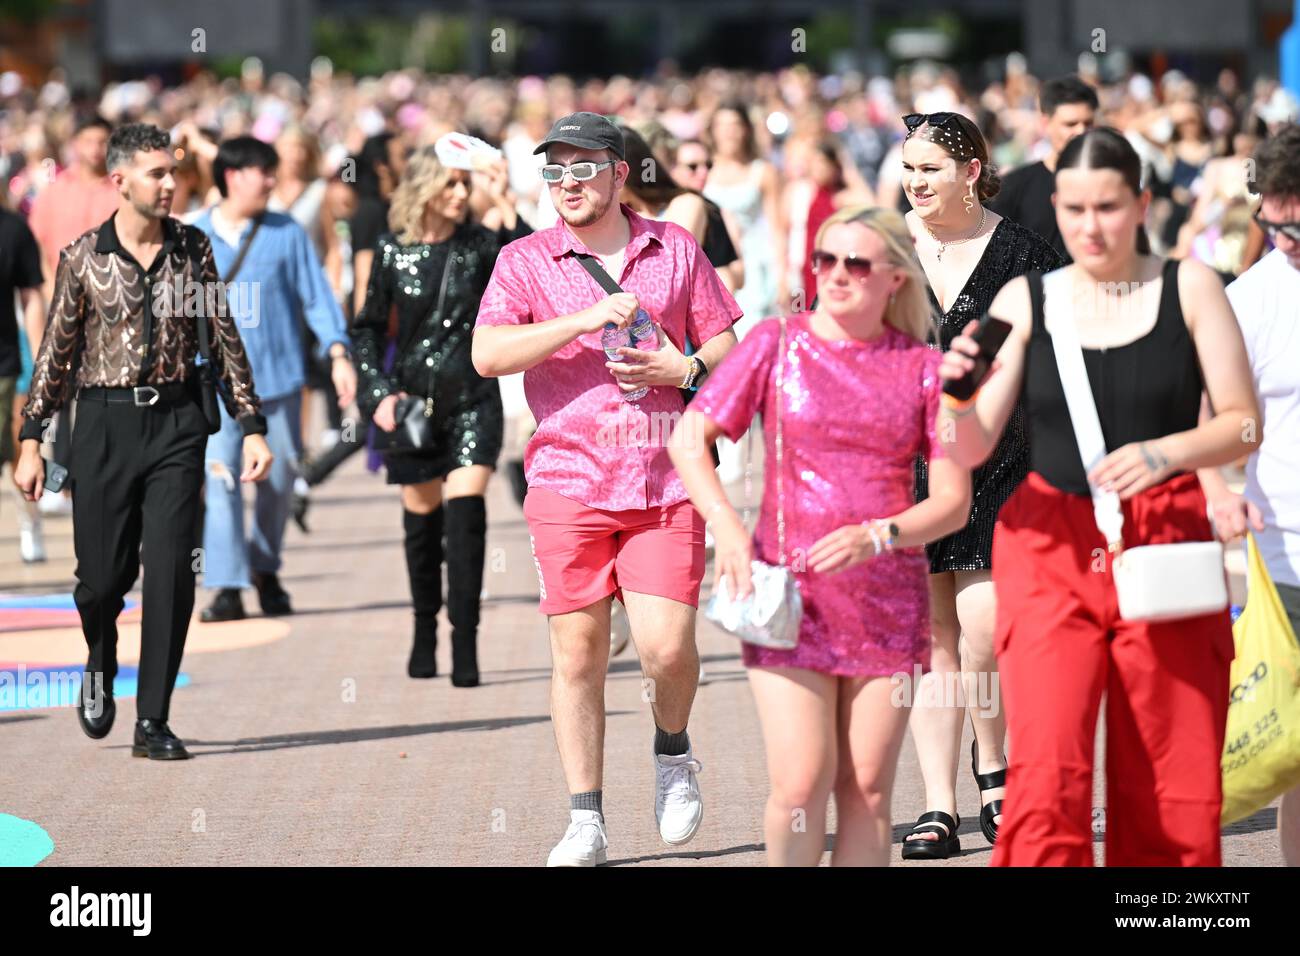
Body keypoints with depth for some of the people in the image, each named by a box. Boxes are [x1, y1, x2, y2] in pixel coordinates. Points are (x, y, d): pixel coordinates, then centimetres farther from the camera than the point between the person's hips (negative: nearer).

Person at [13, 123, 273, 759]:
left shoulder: (192, 250, 5)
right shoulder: (84, 258, 1)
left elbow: (226, 343, 8)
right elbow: (55, 353, 5)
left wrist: (252, 428, 3)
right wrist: (30, 442, 2)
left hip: (176, 423, 1)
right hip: (104, 423, -1)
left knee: (170, 572, -7)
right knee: (103, 573, 3)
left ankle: (152, 724, -2)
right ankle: (100, 665, 37)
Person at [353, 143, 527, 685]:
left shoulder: (480, 244, -1)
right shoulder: (393, 252, 1)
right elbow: (368, 327, 9)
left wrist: (505, 206, -20)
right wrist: (378, 392, -1)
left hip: (472, 398, -1)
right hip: (412, 401, 1)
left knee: (465, 511, -15)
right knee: (422, 517, 10)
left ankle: (465, 645, -15)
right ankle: (424, 630, 29)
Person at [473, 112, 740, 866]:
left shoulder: (675, 250, 9)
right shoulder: (526, 260, 4)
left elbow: (726, 347, 14)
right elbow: (487, 354, -9)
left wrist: (686, 369, -8)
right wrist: (585, 319, -16)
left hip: (666, 484, 0)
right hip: (570, 482, 0)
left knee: (667, 645, -11)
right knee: (577, 652, 1)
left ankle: (674, 751, 21)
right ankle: (586, 823, 10)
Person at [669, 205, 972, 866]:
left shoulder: (922, 368, 4)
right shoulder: (777, 344, 3)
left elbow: (954, 501, 1)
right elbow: (688, 439, 2)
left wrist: (875, 536, -17)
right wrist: (728, 531, -13)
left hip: (890, 603, 1)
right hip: (790, 590, -1)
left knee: (867, 791, 2)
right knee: (801, 784, -11)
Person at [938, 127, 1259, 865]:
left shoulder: (1189, 289, 4)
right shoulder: (1024, 301, 6)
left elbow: (1245, 424, 3)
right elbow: (970, 450, 3)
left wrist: (1164, 454, -16)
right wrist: (957, 393, -19)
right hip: (1051, 552, 0)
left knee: (1172, 802, 0)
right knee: (1047, 779, -16)